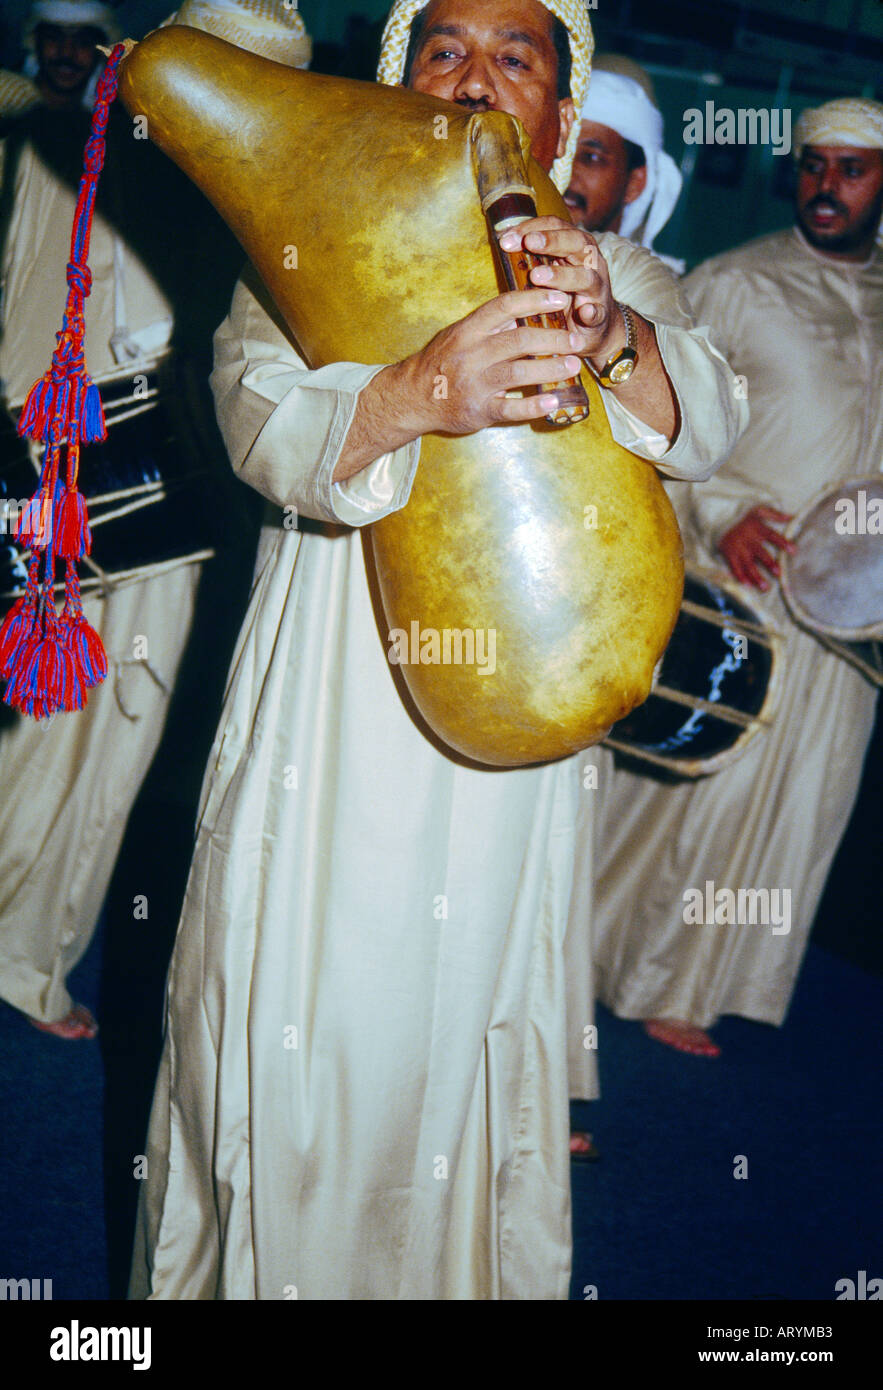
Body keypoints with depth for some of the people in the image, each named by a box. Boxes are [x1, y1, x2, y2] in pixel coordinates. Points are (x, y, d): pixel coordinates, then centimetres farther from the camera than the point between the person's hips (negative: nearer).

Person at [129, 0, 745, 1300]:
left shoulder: (611, 268, 10)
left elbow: (707, 420, -9)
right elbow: (268, 429, -14)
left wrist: (610, 335, -32)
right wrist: (415, 394, -36)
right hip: (331, 704, 0)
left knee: (470, 1008, 6)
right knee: (295, 1016, 3)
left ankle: (466, 1268, 28)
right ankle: (250, 1259, 26)